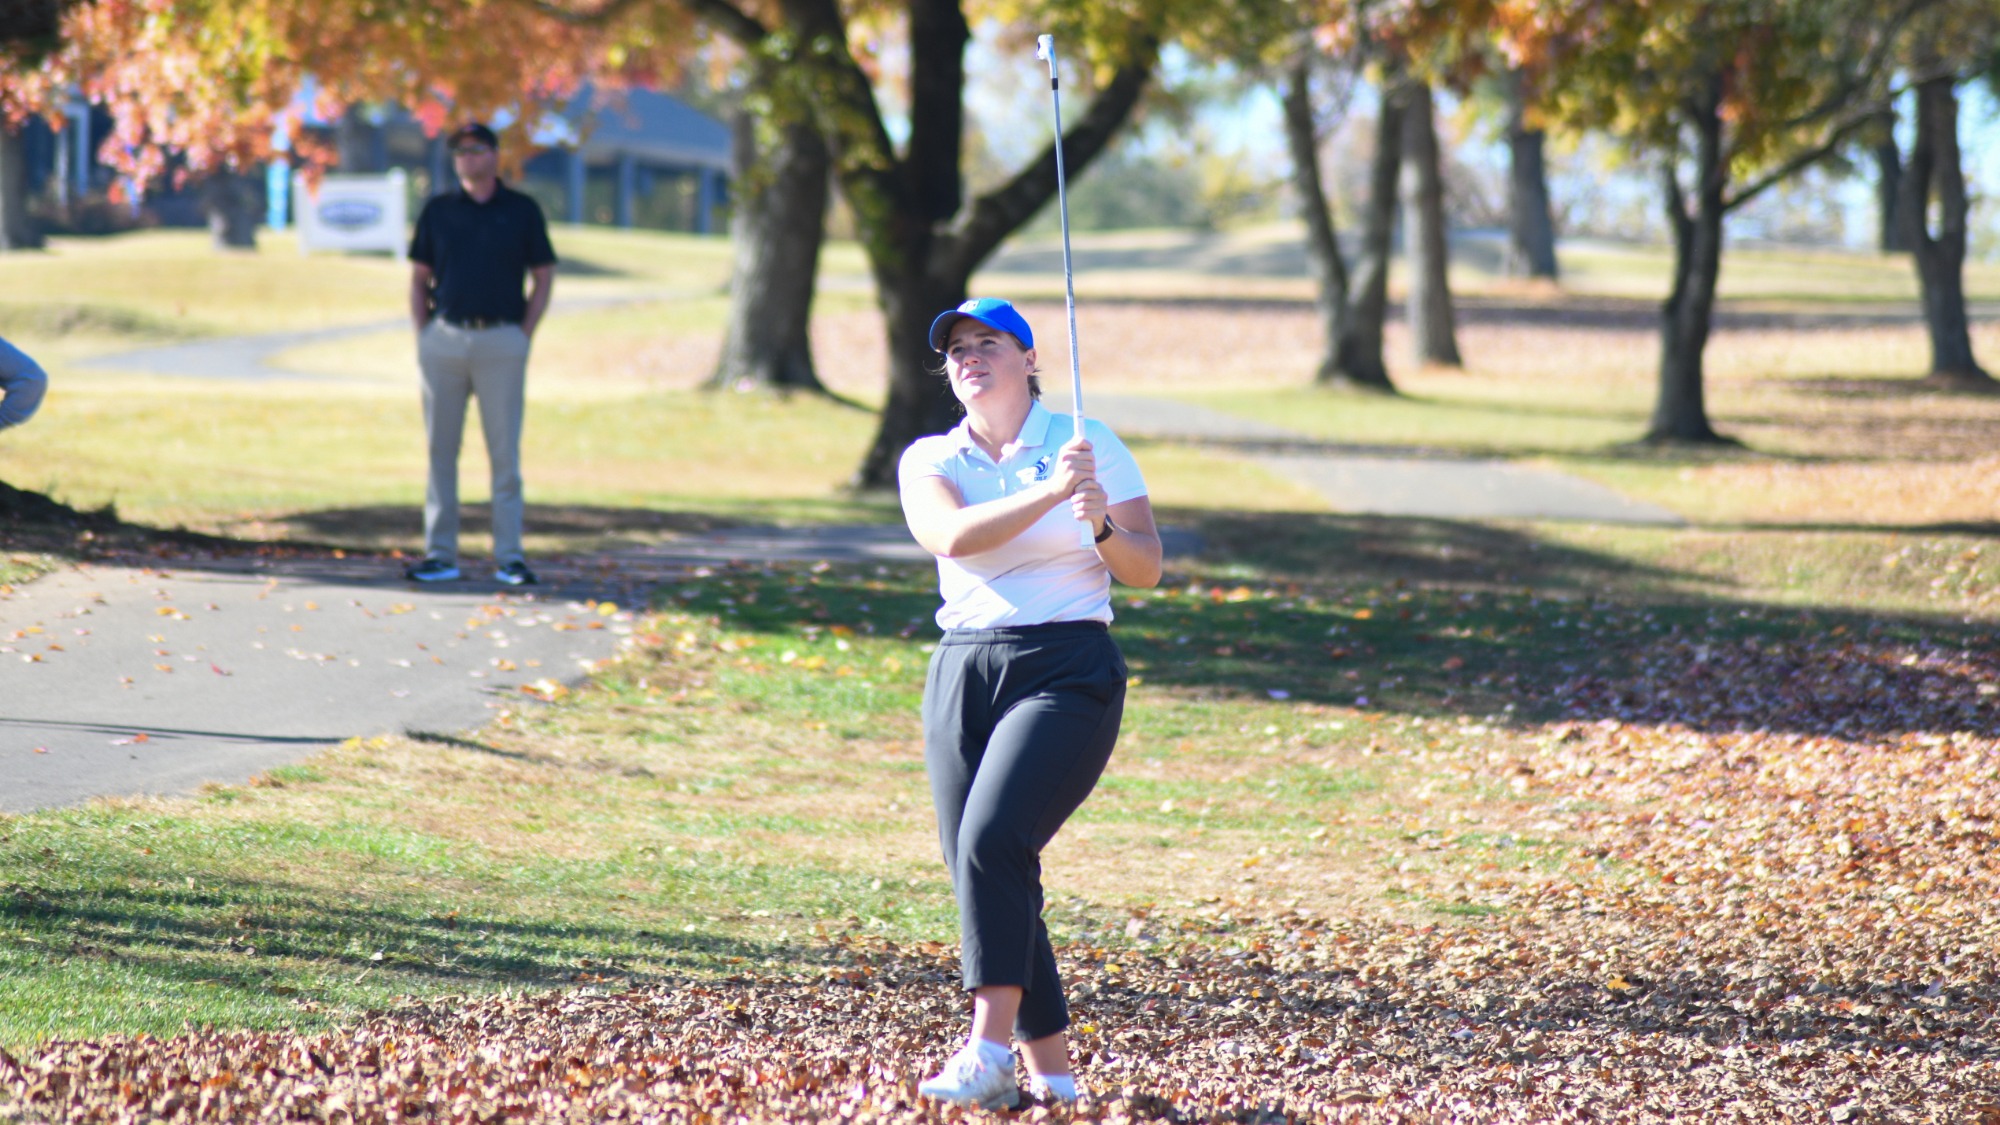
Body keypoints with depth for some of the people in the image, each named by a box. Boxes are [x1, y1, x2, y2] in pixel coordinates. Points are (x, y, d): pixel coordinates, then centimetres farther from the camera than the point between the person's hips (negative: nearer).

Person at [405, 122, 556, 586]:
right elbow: (418, 278, 13)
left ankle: (509, 556, 1)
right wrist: (424, 335, 3)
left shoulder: (522, 211, 5)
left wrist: (524, 334, -1)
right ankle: (440, 554, 8)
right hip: (444, 338, 2)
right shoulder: (438, 210, 10)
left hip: (501, 342, -2)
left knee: (505, 452, -2)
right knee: (441, 450, 4)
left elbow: (543, 278, 8)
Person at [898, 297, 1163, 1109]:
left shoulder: (1088, 444, 4)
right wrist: (1047, 495, -26)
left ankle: (989, 1050, -25)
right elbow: (951, 535, -14)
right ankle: (1050, 1071, 10)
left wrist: (1102, 527, -20)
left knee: (992, 839, -23)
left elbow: (1147, 569, 0)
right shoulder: (928, 460, 9)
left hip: (1066, 672, -4)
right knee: (975, 861, 0)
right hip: (963, 675, 4)